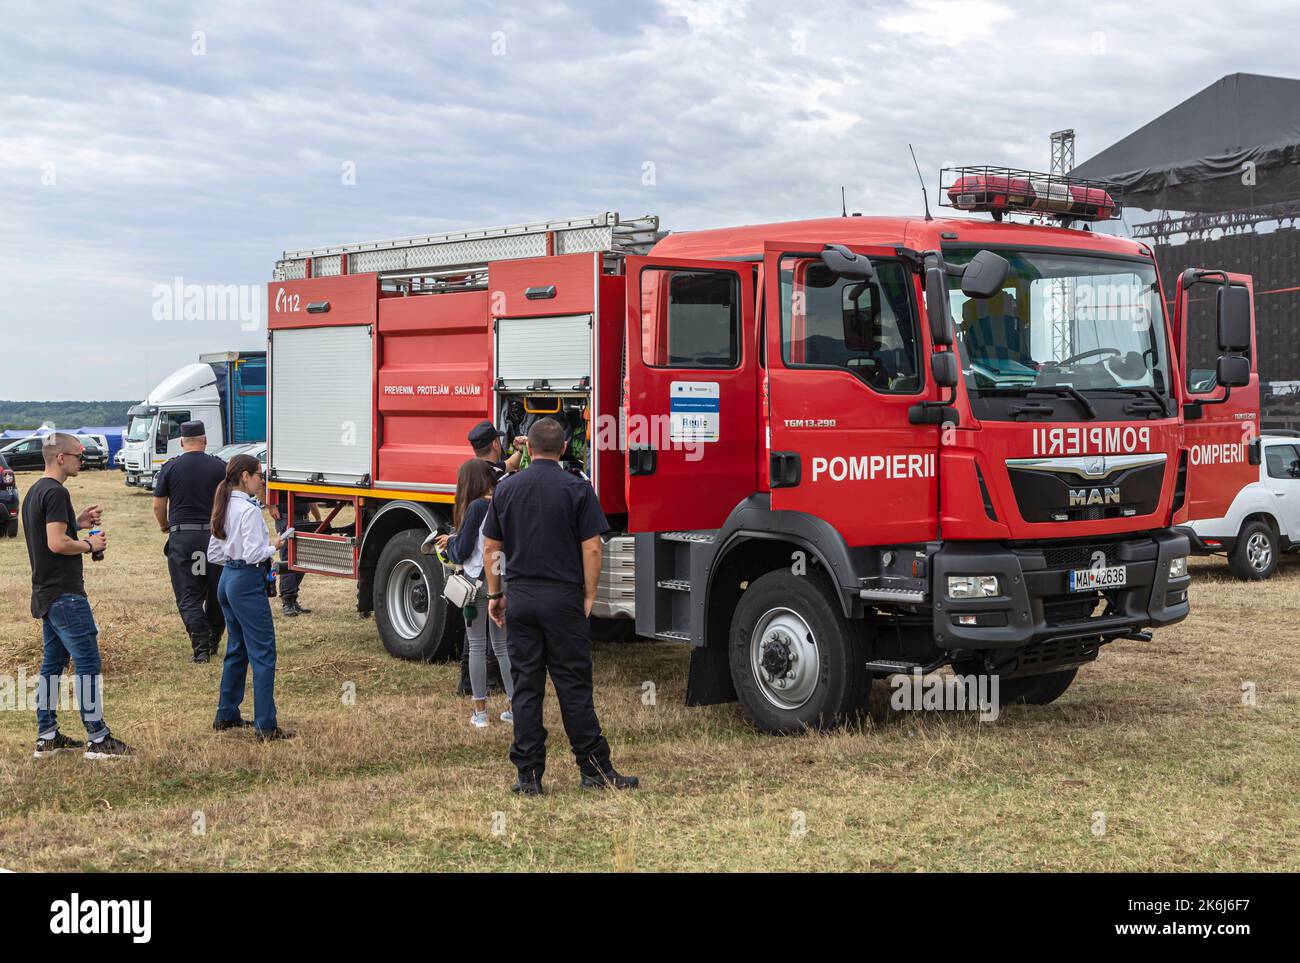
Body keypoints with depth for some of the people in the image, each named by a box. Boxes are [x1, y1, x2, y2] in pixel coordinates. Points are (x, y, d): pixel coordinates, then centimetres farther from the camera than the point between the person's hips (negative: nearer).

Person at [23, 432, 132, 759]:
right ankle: (97, 739, -4)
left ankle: (47, 737, 18)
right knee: (88, 664, -6)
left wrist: (77, 524, 14)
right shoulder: (56, 493, -16)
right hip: (65, 594, -10)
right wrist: (89, 544, -9)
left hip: (46, 594, 10)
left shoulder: (35, 492, 15)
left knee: (53, 663, 14)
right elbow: (57, 543, -24)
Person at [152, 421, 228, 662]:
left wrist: (165, 527, 21)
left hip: (182, 536, -1)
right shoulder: (220, 466, 1)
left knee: (188, 596, 1)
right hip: (215, 534, 1)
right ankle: (214, 641, 25)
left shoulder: (170, 468, 0)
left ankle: (201, 645, -12)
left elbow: (158, 506, 2)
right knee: (216, 592, 15)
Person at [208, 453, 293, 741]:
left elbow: (213, 554, 15)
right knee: (263, 653, -6)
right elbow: (253, 554, -20)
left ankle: (226, 716, 26)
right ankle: (266, 726, -7)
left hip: (227, 580, 9)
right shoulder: (249, 509, -16)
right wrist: (274, 547, -4)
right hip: (248, 583, -9)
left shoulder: (224, 508, 11)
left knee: (237, 650, 19)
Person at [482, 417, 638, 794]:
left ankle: (529, 774, 4)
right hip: (563, 598, -3)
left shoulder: (505, 489, 4)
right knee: (574, 685, 1)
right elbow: (591, 549, -9)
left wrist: (495, 595, 15)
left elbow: (491, 548, 7)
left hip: (520, 597, 3)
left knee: (526, 686, 5)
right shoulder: (577, 489, -6)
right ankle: (594, 768, 4)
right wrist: (589, 596, 0)